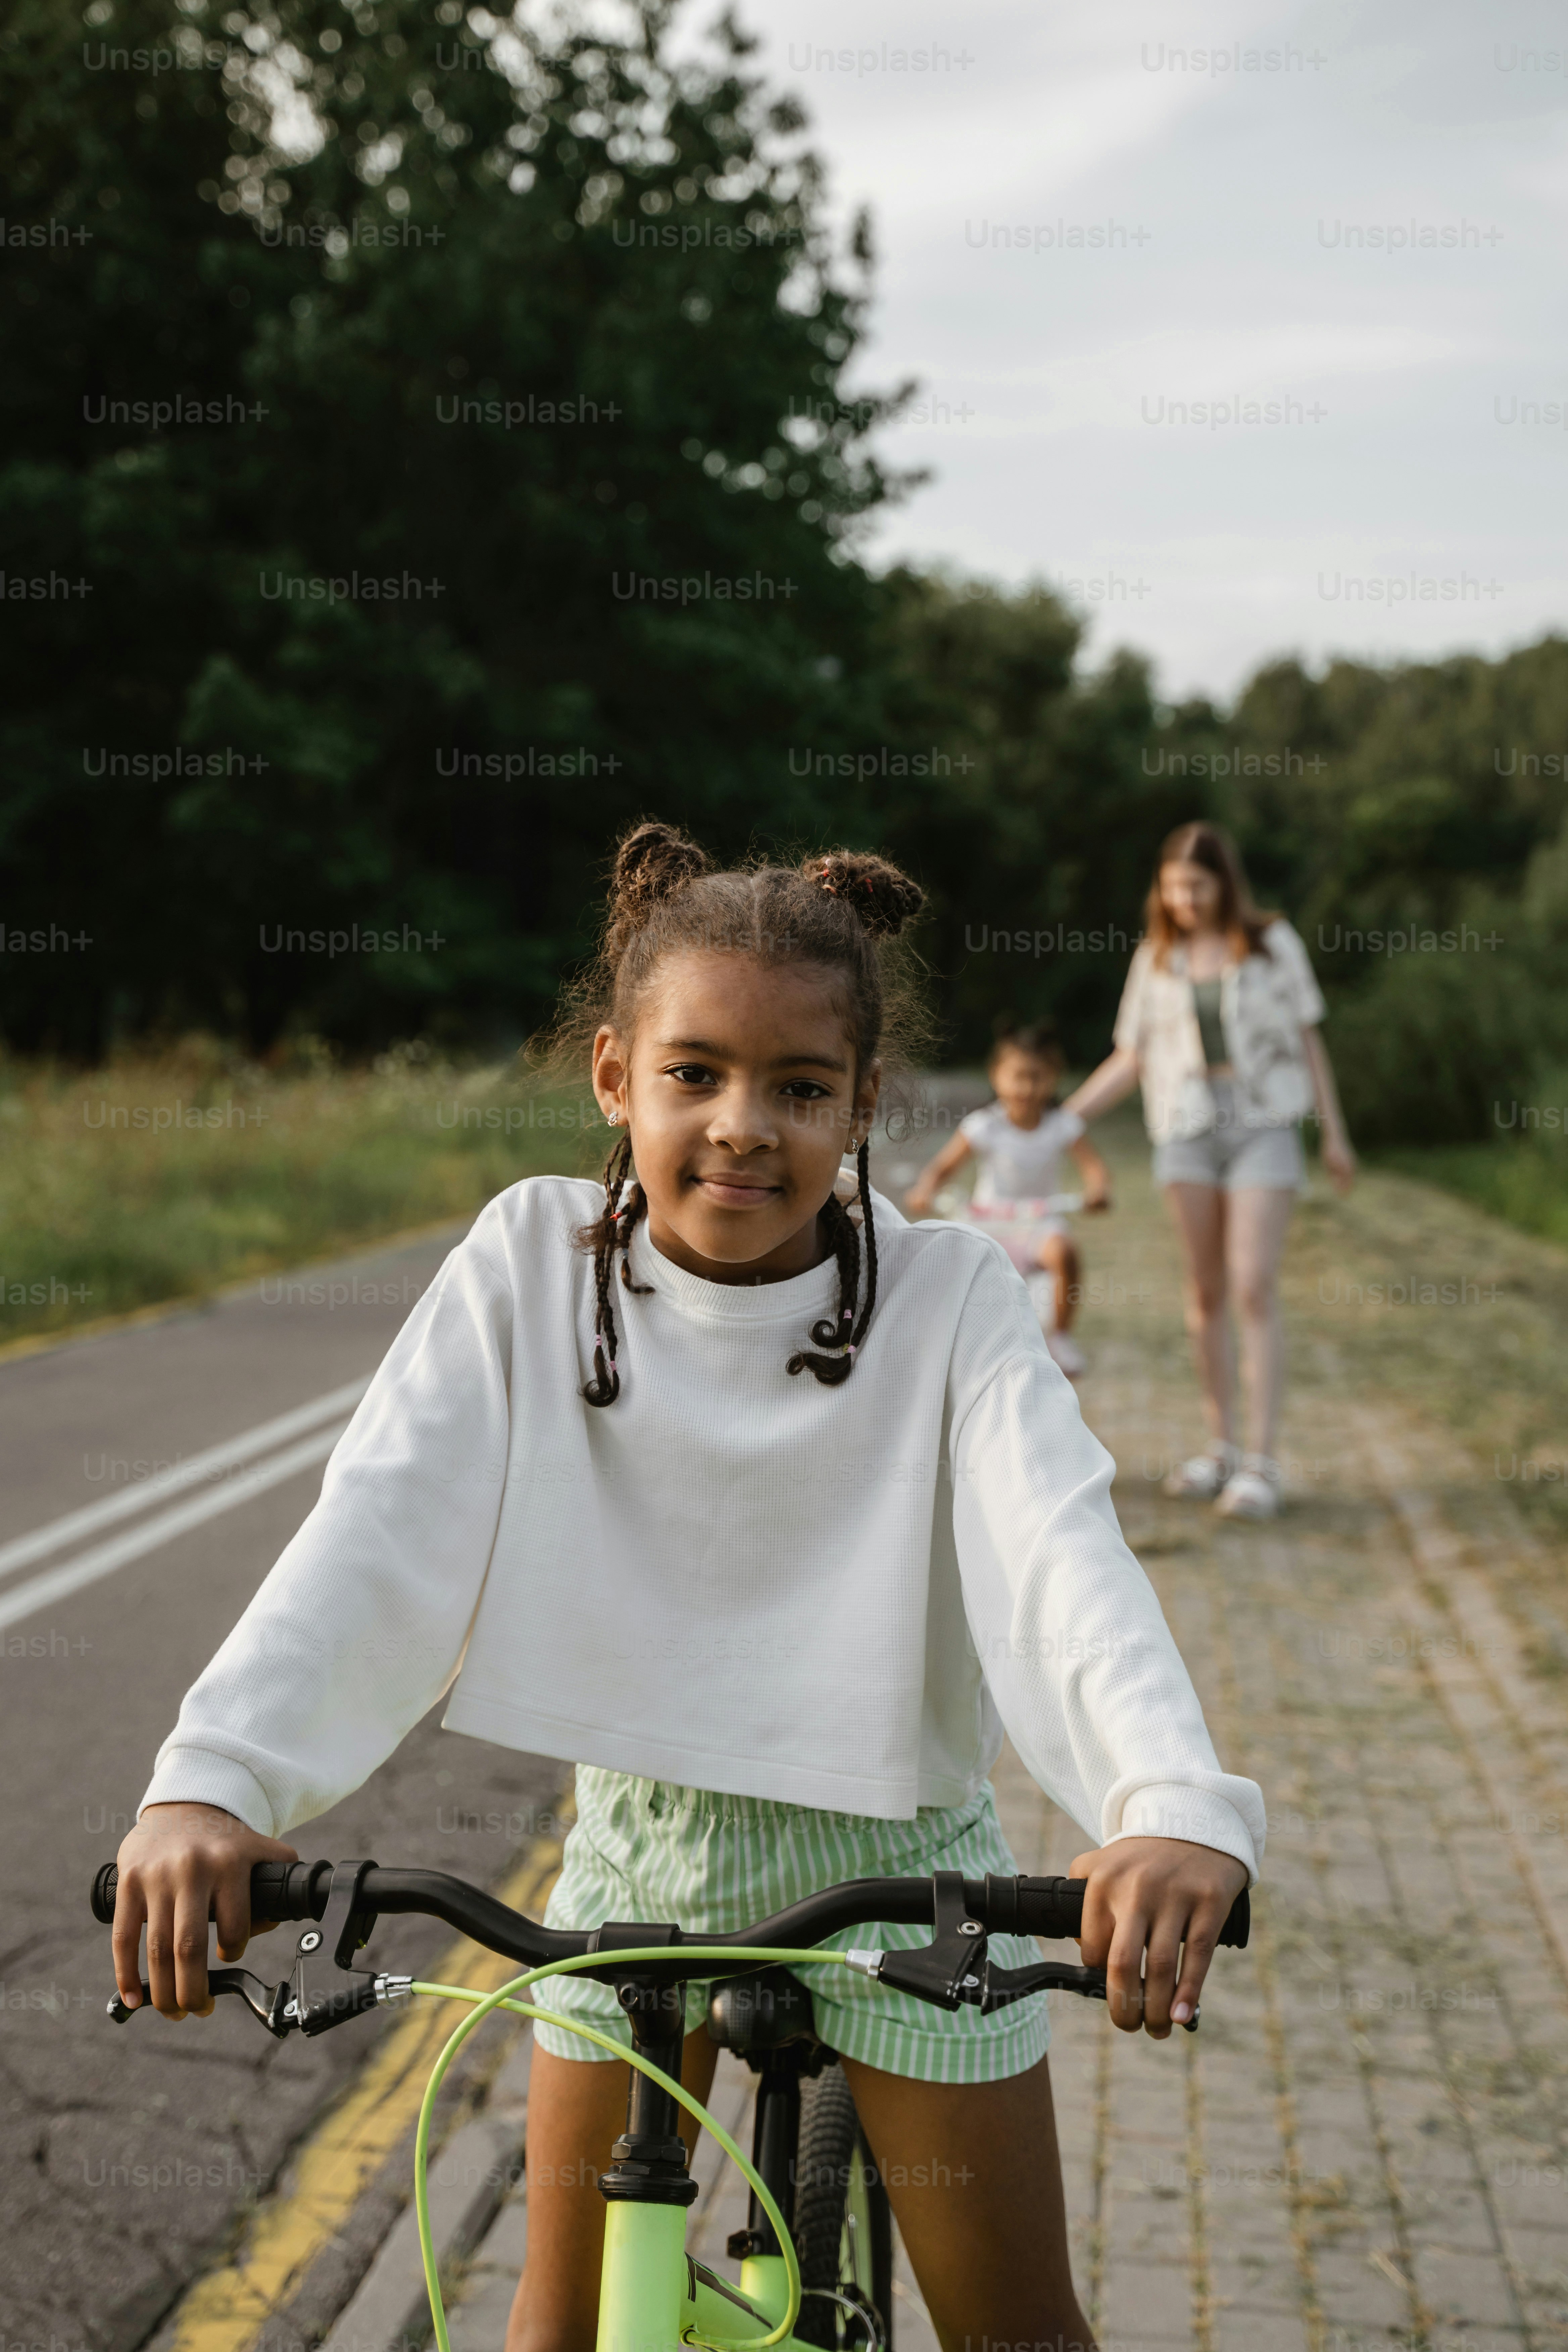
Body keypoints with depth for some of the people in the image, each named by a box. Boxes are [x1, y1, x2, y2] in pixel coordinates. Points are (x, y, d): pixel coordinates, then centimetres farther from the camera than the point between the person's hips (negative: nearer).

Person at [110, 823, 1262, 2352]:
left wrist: (1178, 1809, -48)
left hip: (892, 1850, -1)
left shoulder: (948, 1297, -16)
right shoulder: (534, 1261, -12)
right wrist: (207, 1778, -37)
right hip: (640, 1843, 2)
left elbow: (1060, 1552, -30)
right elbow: (379, 1523, -22)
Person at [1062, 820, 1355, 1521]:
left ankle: (1261, 1461, -11)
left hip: (1264, 1126, -3)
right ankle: (1220, 1446, 15)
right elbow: (1130, 1058, 9)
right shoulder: (1157, 959, 7)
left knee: (1254, 1287, -11)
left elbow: (1309, 1038, 7)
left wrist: (1335, 1134, 6)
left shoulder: (1273, 943, 3)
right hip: (1188, 1128, 3)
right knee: (1206, 1293, 6)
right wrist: (1062, 1118, 0)